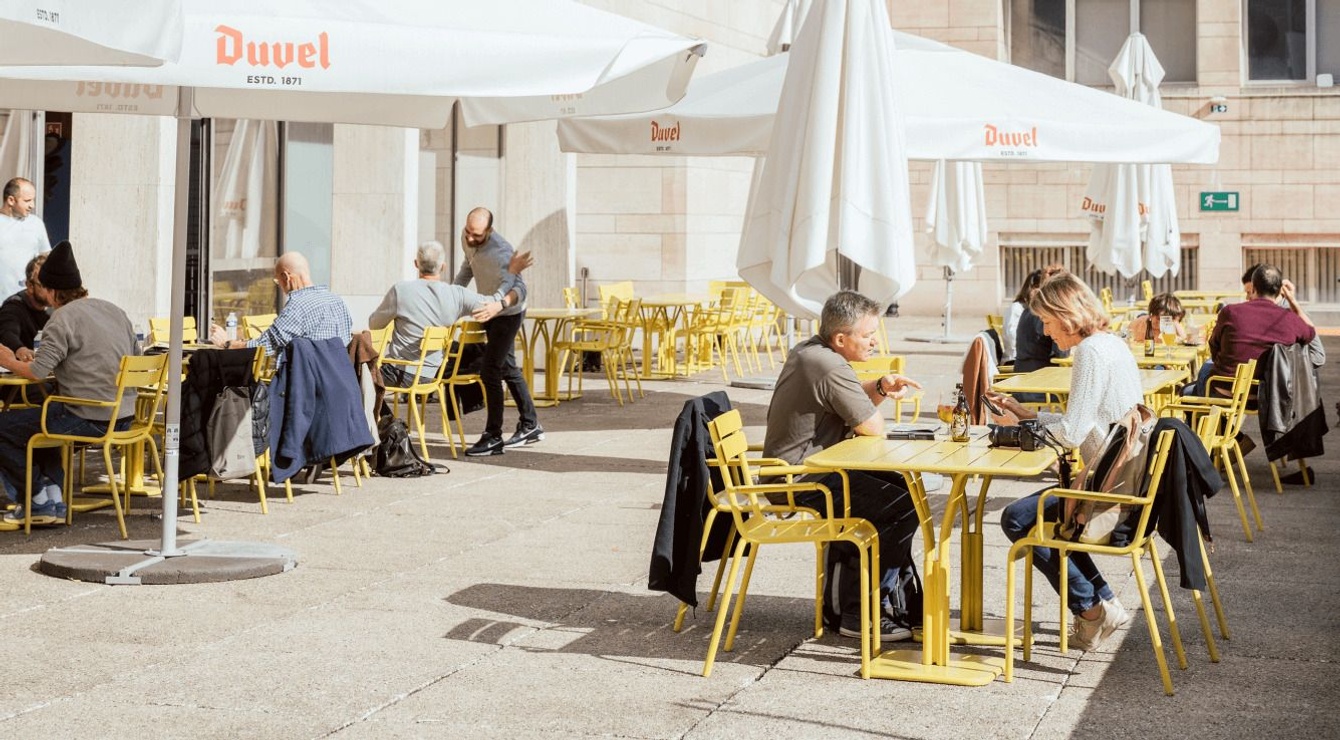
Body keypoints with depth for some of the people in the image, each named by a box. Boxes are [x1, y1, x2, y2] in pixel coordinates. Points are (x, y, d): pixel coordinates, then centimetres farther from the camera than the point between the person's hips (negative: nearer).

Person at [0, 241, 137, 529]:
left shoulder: (64, 317, -13)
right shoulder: (114, 310, 11)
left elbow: (37, 372, -19)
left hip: (89, 419, -9)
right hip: (122, 418, 9)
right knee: (39, 417, 31)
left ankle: (40, 501, 13)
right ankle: (53, 502, 22)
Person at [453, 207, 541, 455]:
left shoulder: (501, 252, -34)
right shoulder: (467, 239, -8)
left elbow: (518, 288, -46)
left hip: (508, 313, -9)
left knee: (490, 371, -13)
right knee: (507, 367, 17)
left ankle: (493, 437, -7)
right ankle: (530, 425, 29)